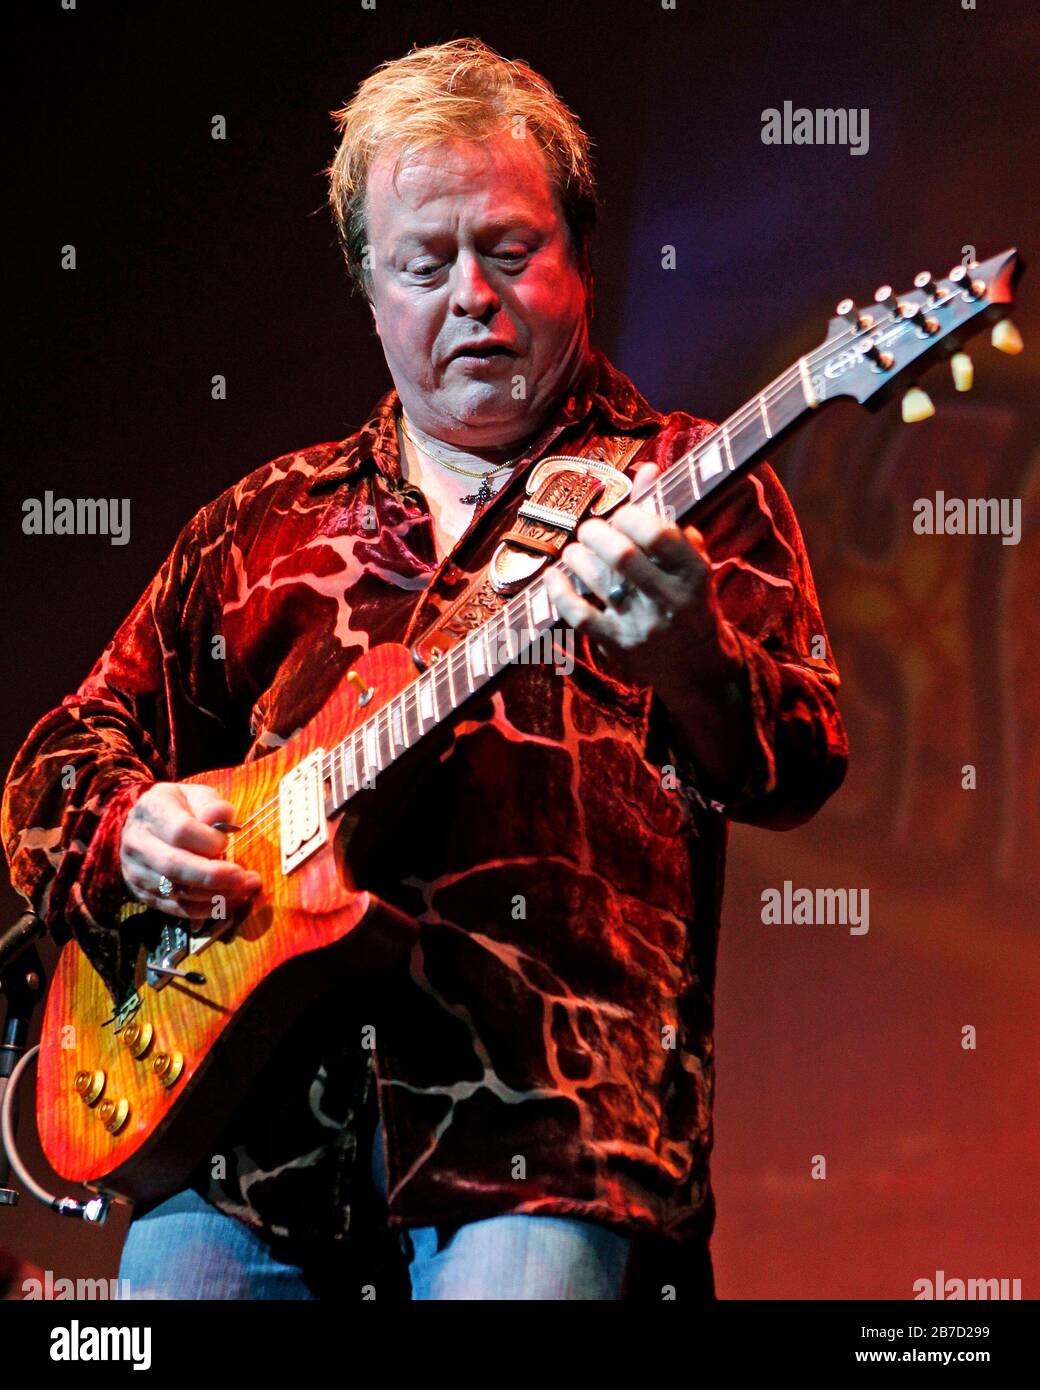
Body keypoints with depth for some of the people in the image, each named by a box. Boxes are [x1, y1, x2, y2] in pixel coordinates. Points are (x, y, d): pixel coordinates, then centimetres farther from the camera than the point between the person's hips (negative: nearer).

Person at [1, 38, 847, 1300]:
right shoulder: (266, 523, 21)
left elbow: (794, 774, -6)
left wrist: (681, 645, -28)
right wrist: (126, 829, 0)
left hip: (548, 1109, -3)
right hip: (255, 1104, 4)